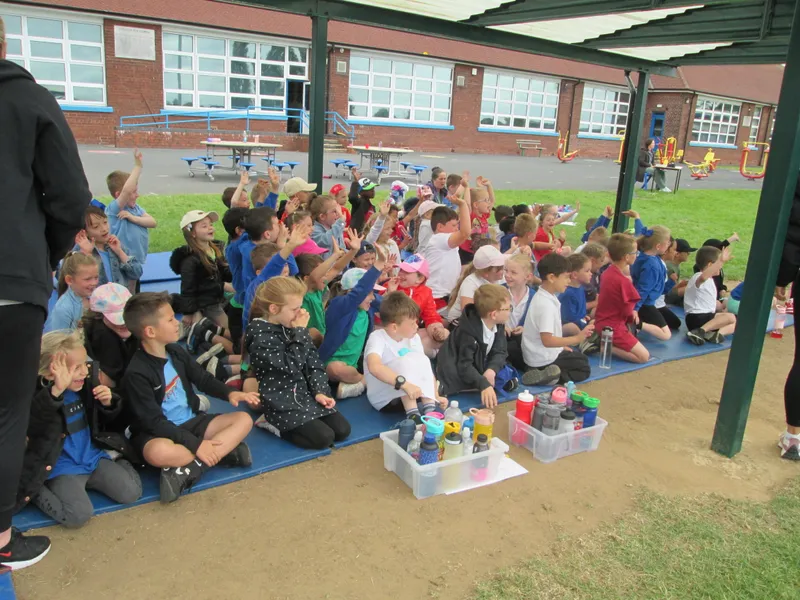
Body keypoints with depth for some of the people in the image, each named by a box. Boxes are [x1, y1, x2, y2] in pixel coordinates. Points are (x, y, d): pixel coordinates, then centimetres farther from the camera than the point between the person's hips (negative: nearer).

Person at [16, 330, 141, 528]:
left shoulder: (85, 386, 1)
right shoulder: (37, 397, -18)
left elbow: (103, 421, 14)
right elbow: (34, 425, -40)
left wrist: (108, 404, -9)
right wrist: (57, 390, -50)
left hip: (93, 458, 5)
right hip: (62, 467, -5)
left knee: (132, 493, -6)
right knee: (79, 515, -24)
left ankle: (117, 462, 22)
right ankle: (37, 491, 1)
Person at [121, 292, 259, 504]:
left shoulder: (175, 351, 3)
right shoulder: (136, 373, -19)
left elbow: (202, 378, 13)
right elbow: (154, 422, -22)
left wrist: (230, 393, -8)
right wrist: (196, 444, -28)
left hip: (191, 422, 8)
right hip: (158, 432, -7)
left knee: (244, 420, -10)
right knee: (159, 452, -42)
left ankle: (188, 470, -24)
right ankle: (224, 452, -25)